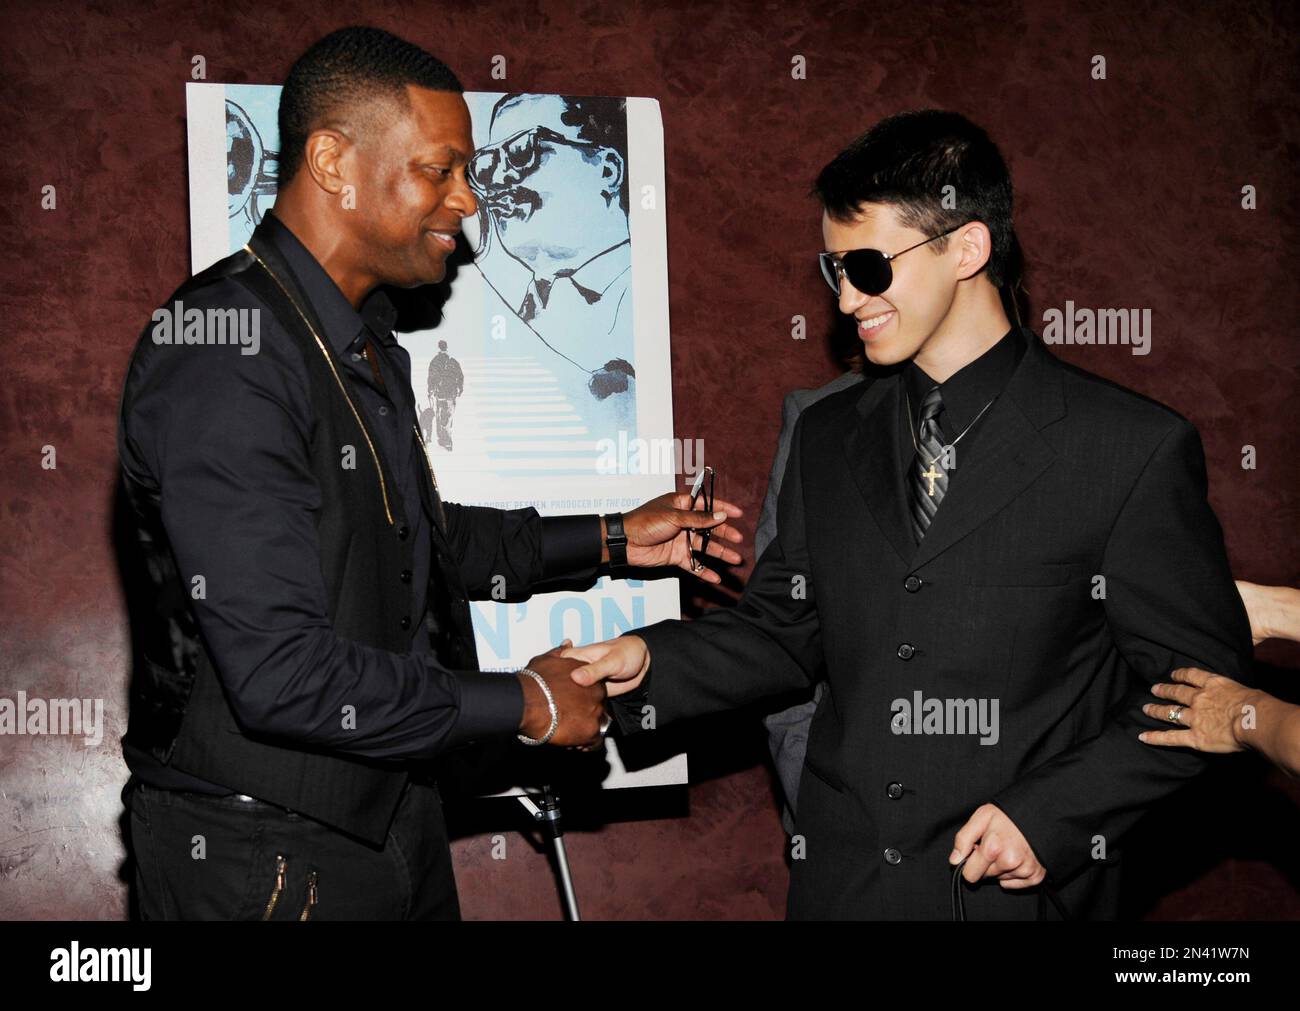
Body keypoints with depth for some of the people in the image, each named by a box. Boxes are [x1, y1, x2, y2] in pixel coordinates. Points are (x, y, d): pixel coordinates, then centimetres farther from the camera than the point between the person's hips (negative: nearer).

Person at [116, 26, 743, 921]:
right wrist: (524, 704, -18)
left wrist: (612, 540, 16)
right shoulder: (222, 352, -23)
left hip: (392, 814, 9)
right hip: (265, 855, -9)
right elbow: (282, 674, -28)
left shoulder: (363, 337, 10)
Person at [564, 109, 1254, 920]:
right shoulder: (828, 438, 7)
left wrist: (1053, 815, -15)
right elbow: (786, 629, 12)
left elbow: (1202, 681, -7)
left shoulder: (1137, 450, -9)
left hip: (1027, 888, -4)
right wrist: (650, 661, -5)